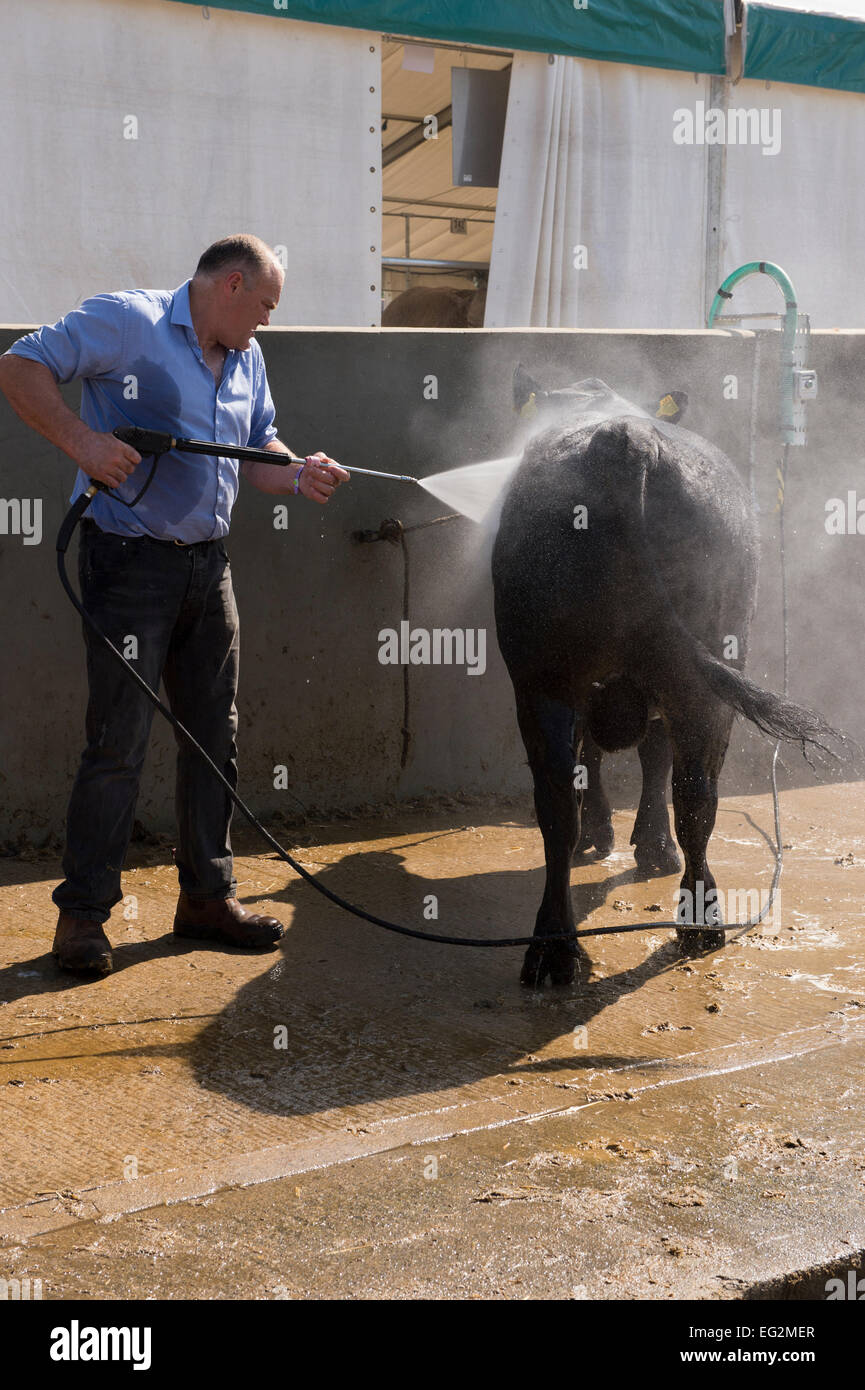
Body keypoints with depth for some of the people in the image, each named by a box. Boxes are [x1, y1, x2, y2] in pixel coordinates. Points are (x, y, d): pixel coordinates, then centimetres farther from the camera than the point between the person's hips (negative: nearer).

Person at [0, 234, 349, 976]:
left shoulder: (248, 357, 15)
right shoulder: (127, 322, -9)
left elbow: (258, 447, 21)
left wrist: (298, 474, -1)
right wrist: (82, 441, -24)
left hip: (208, 566, 8)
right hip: (130, 560, -8)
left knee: (215, 736, 11)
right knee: (118, 742, -6)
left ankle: (207, 895, 23)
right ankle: (84, 910, 5)